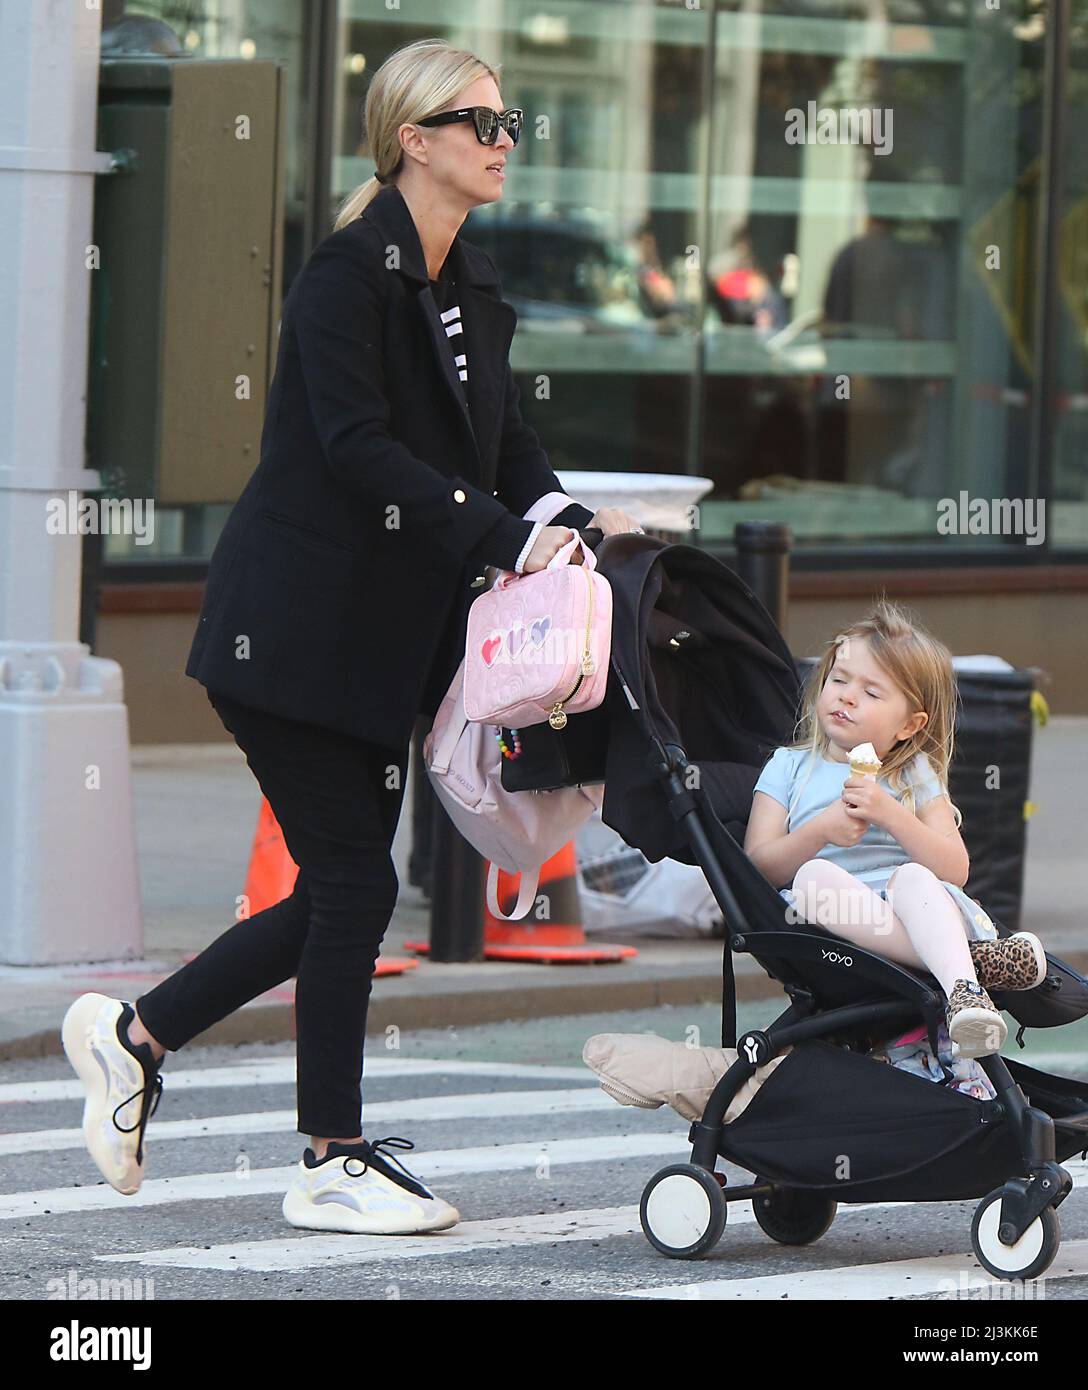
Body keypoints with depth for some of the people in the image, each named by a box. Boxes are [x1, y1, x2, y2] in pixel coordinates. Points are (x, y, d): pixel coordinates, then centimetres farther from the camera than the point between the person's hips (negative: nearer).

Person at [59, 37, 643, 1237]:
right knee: (354, 884, -5)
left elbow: (504, 447, 13)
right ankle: (332, 1165, 4)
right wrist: (503, 535, -30)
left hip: (380, 637, 9)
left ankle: (134, 1034, 25)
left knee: (341, 892, 10)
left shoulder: (473, 291, 13)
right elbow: (357, 448, -24)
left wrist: (570, 516, -8)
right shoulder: (351, 272, -14)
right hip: (295, 629, -9)